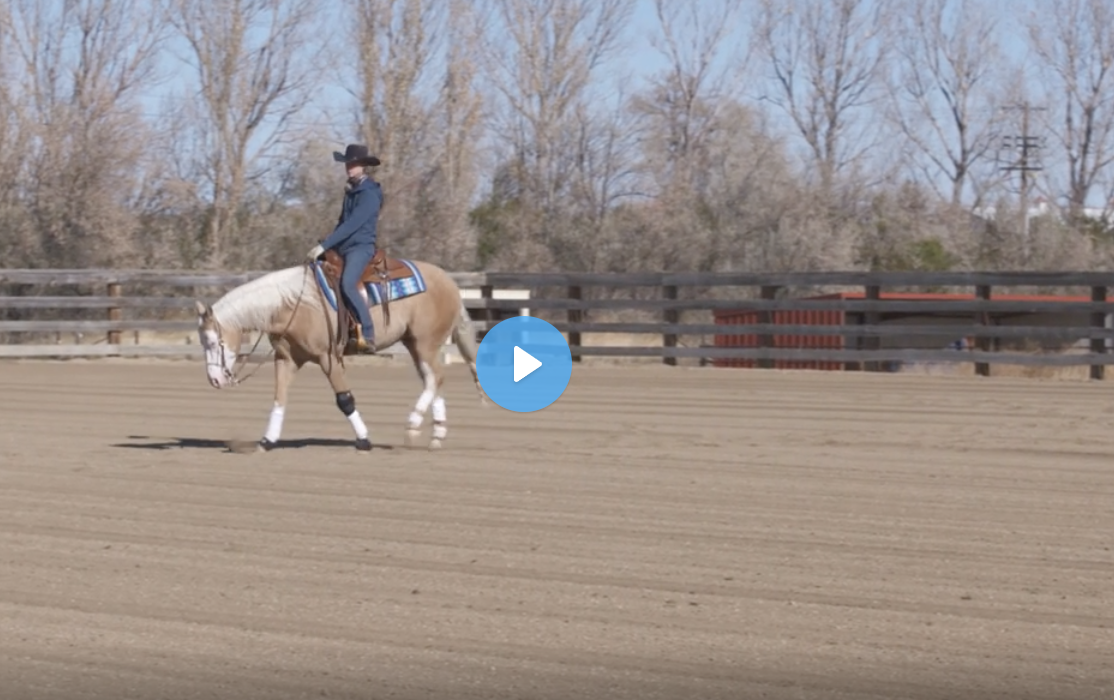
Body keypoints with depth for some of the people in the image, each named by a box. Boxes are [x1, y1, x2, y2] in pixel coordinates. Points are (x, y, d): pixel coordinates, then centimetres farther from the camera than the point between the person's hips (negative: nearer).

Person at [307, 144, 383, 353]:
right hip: (342, 248, 10)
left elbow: (352, 224, -20)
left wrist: (324, 246, -23)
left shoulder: (370, 194, -13)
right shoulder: (351, 191, 16)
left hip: (361, 247, -10)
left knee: (347, 284, -33)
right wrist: (326, 246, 11)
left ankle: (367, 336, -35)